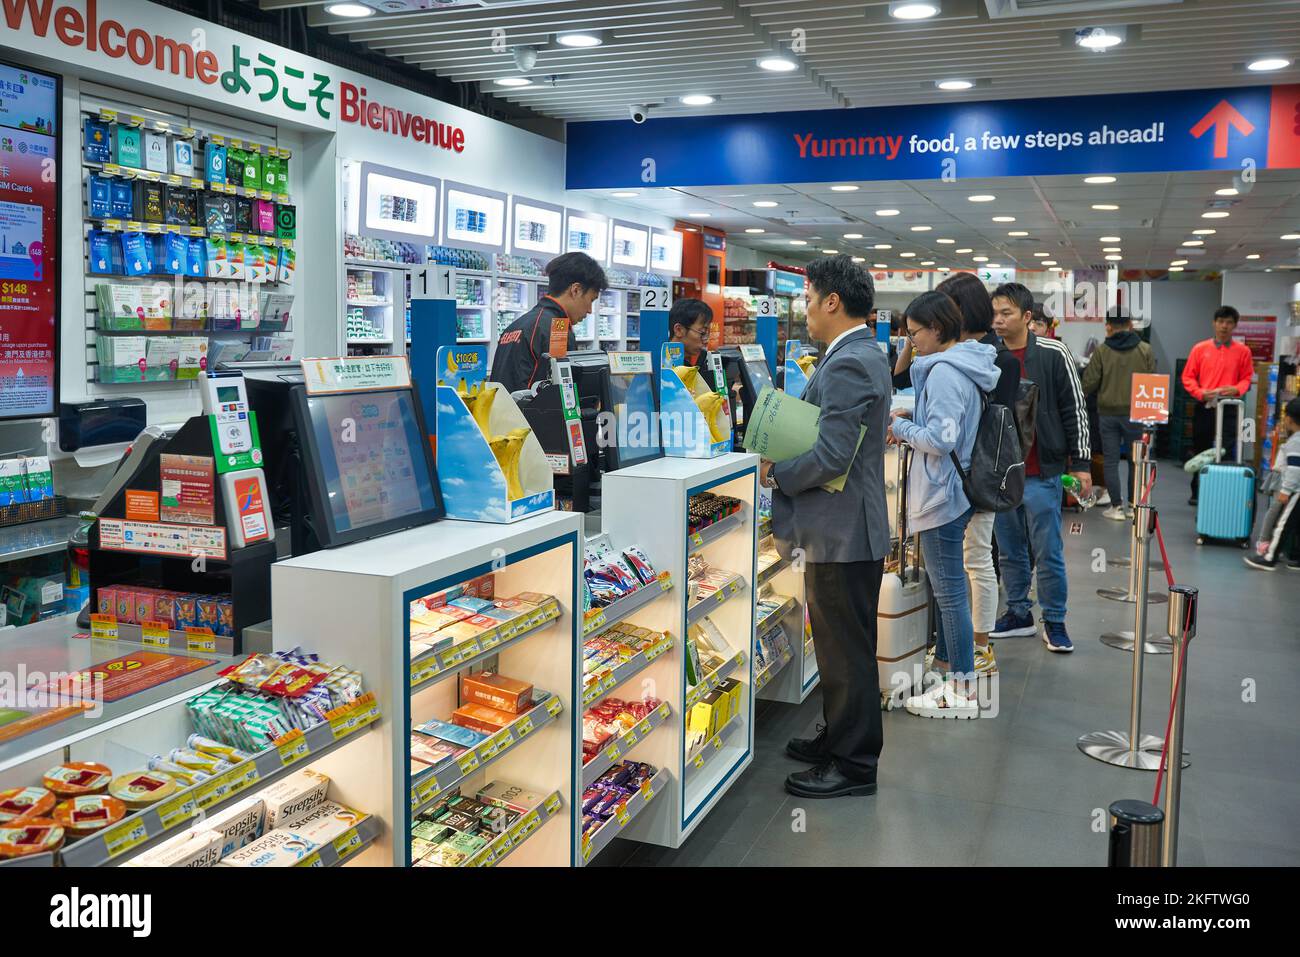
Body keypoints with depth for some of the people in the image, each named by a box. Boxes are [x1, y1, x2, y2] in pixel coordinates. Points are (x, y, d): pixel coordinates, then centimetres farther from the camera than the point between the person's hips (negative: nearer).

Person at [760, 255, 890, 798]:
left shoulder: (848, 366, -21)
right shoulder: (862, 356, 13)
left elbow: (831, 457, -27)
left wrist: (774, 473, -11)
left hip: (843, 533, -10)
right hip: (845, 529, 10)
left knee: (847, 651, 1)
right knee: (840, 646, 20)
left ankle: (854, 765, 14)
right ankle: (840, 739, 35)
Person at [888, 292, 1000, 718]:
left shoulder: (945, 372, -20)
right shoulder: (964, 366, 11)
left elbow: (940, 440, -24)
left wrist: (901, 428, -9)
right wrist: (913, 418, 8)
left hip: (942, 495, -10)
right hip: (954, 490, 10)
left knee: (950, 591, -3)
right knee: (945, 586, 20)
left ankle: (962, 690, 5)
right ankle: (946, 664, 33)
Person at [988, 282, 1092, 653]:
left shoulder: (1053, 354, -5)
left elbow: (1074, 410, -2)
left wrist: (1081, 463, -4)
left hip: (1041, 474, -4)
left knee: (1048, 553, 2)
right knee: (1009, 552, 12)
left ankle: (1054, 622, 14)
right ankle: (1019, 614, 24)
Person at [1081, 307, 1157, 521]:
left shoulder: (1101, 351, -8)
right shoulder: (1145, 350, -4)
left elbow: (1089, 383, -8)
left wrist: (1080, 396, 13)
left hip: (1108, 412, -1)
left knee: (1111, 461, 6)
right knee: (1135, 460, 13)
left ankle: (1116, 507, 7)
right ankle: (1133, 505, 19)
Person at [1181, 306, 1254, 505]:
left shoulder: (1243, 351, 2)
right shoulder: (1200, 348, 2)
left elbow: (1246, 378, 8)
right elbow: (1188, 377, 4)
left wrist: (1236, 389, -14)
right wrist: (1200, 393, -13)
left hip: (1228, 408, -1)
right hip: (1203, 407, 1)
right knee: (1200, 451, 10)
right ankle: (1197, 492, 22)